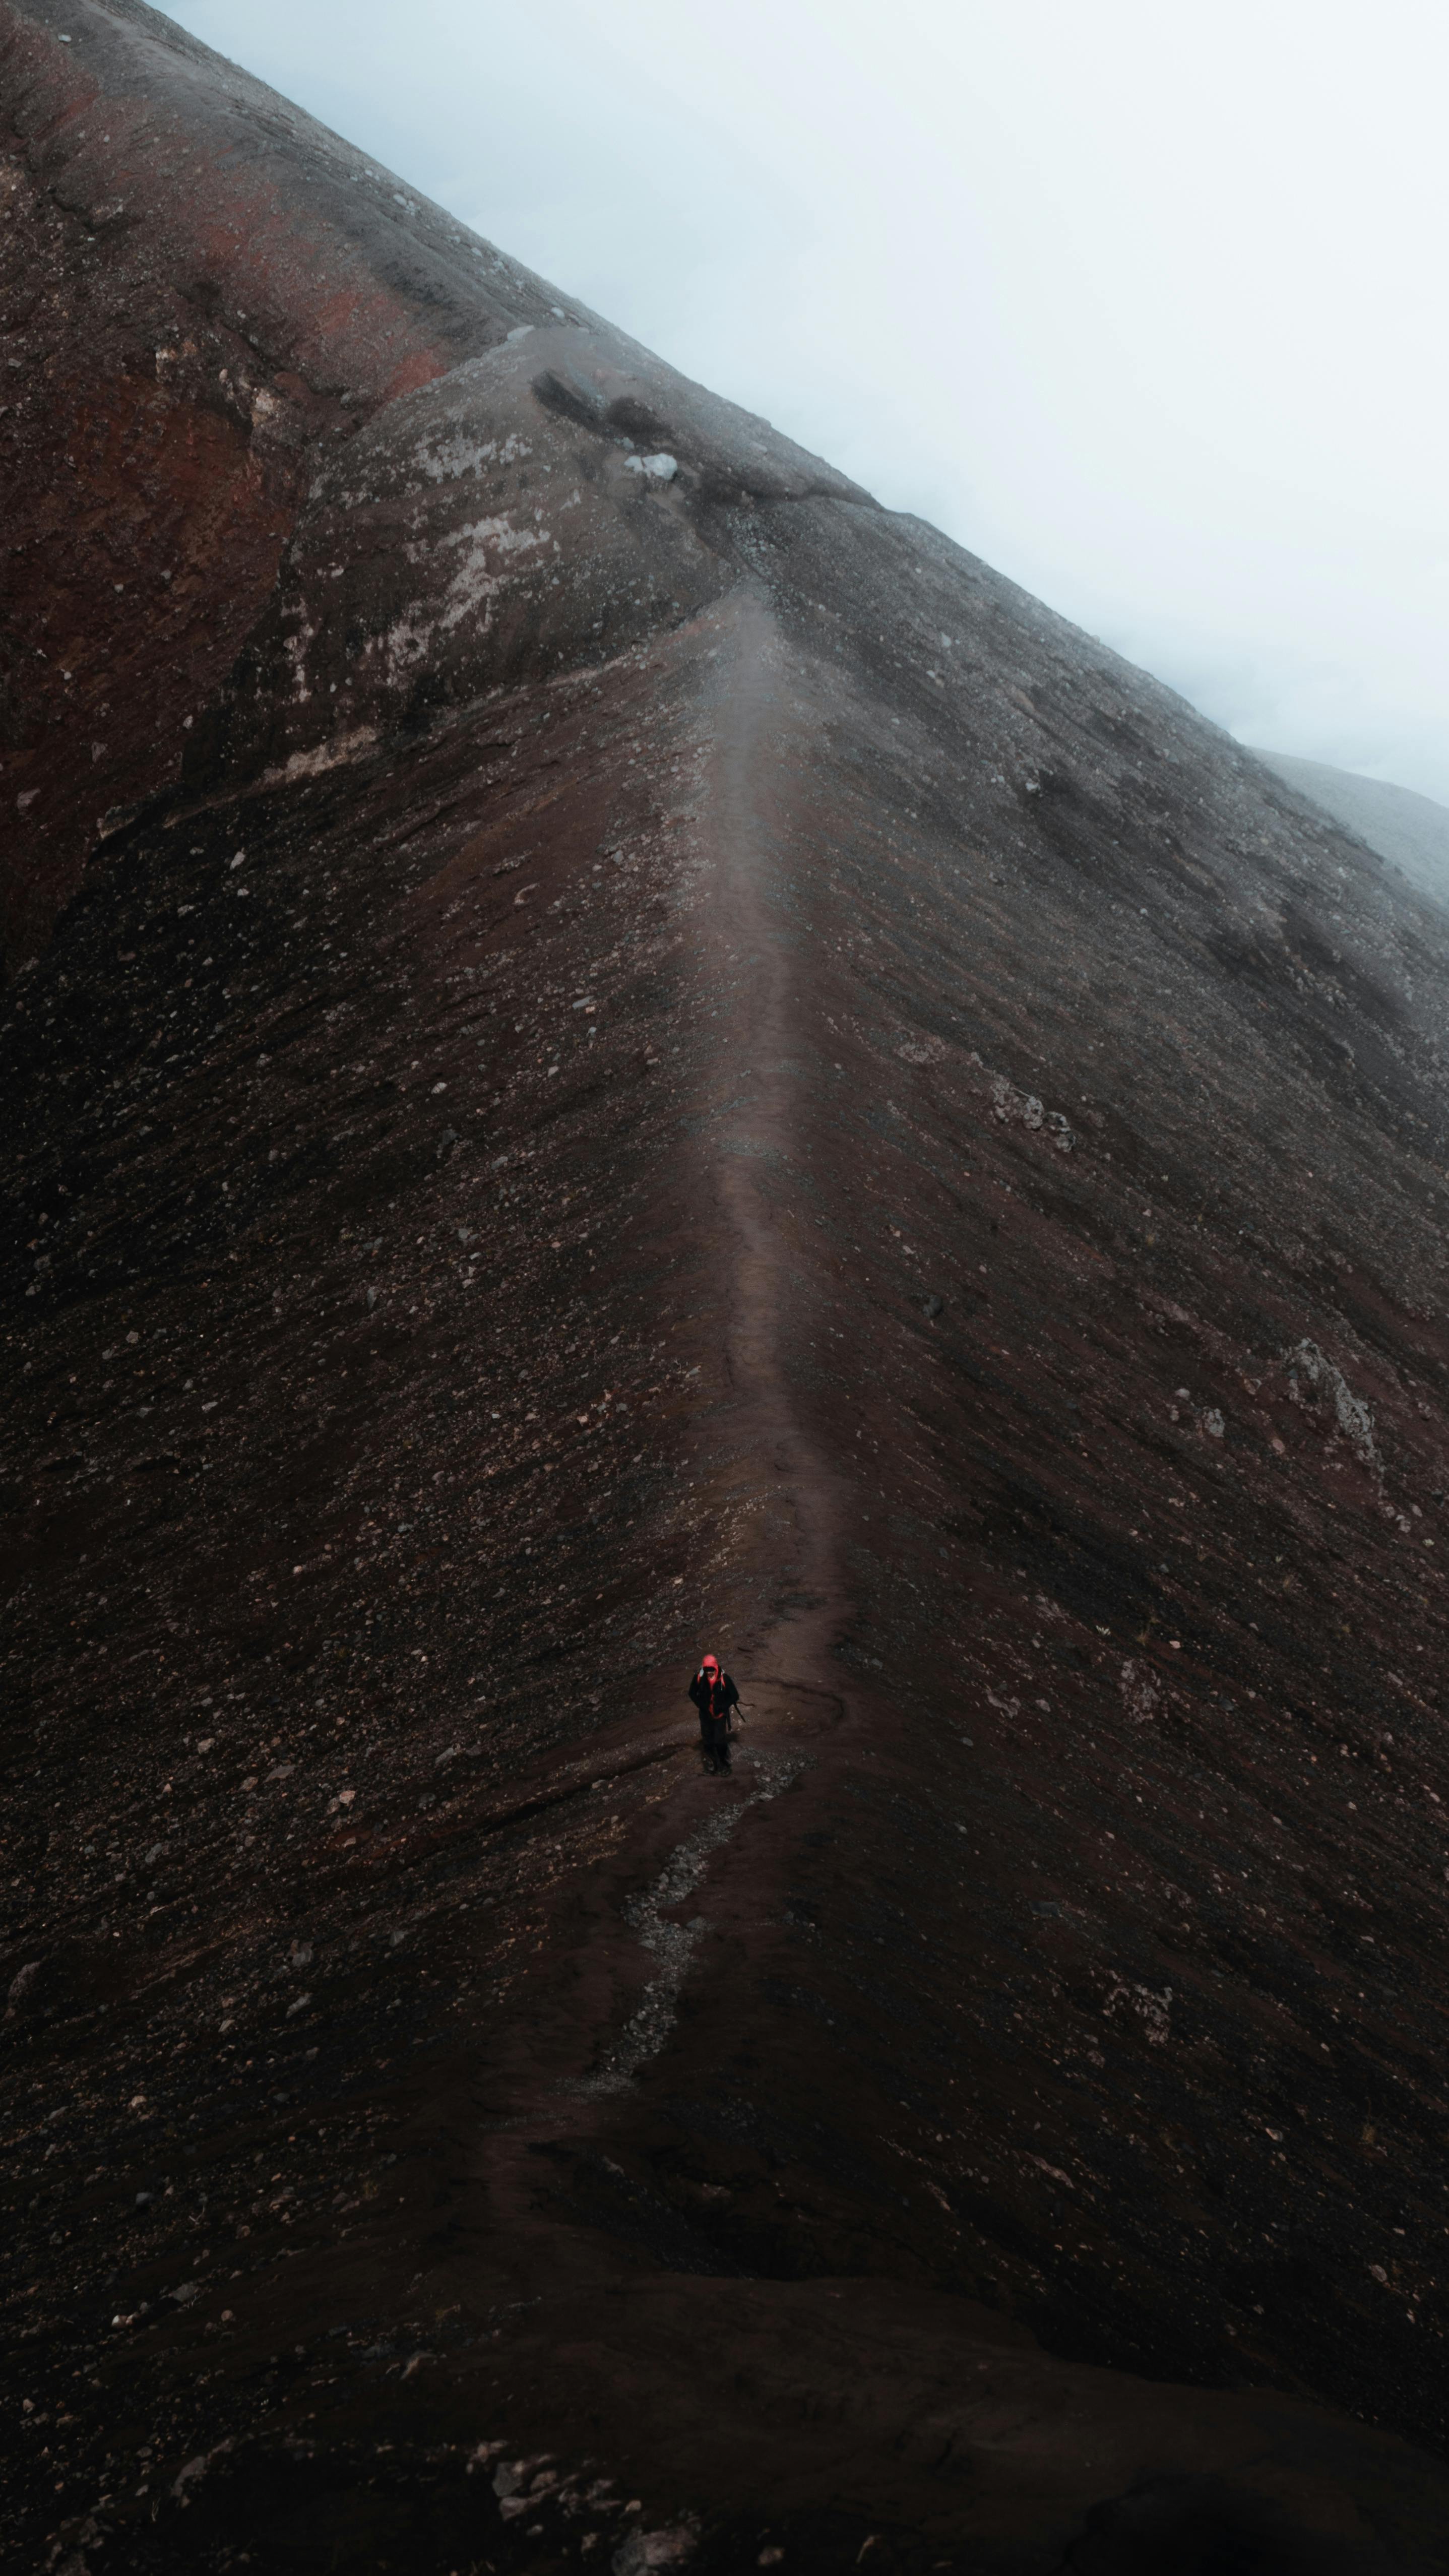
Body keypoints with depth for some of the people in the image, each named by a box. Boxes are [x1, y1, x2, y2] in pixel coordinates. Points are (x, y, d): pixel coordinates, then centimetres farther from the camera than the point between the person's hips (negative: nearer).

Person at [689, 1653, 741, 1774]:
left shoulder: (724, 1679, -24)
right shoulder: (699, 1678, -17)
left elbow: (734, 1696, -12)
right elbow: (692, 1693, 1)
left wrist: (722, 1707, -17)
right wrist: (701, 1705, -8)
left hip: (720, 1715, -2)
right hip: (706, 1714, 2)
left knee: (721, 1741, 3)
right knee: (707, 1741, 15)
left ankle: (724, 1764, 26)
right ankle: (710, 1763, 37)